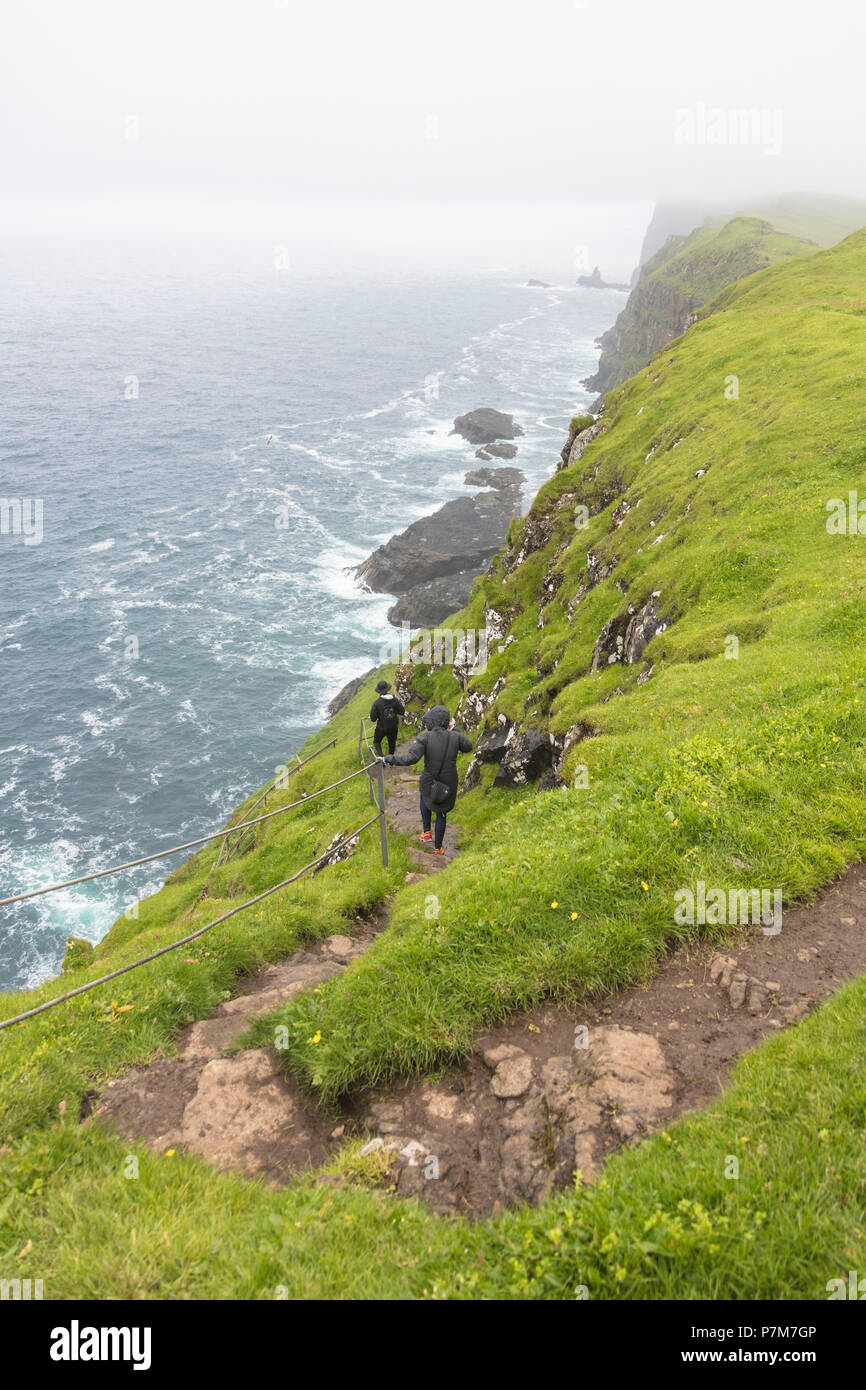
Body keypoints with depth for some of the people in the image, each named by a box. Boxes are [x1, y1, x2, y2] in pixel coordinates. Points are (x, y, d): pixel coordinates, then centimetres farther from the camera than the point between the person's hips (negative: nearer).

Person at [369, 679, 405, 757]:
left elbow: (373, 718, -15)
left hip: (381, 727, -2)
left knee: (376, 741, 19)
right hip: (393, 727, 2)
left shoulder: (376, 703, -20)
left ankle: (380, 756, -4)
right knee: (392, 743, 22)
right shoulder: (395, 700, -13)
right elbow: (402, 712, -6)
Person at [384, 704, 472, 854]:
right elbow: (468, 747, 11)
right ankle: (437, 848, 33)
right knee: (441, 815, 23)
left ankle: (427, 832, 33)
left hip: (429, 784, -1)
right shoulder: (455, 737, -10)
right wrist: (454, 730, 15)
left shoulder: (424, 738, -18)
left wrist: (392, 759, -19)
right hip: (449, 786, 1)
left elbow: (411, 758, -30)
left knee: (425, 798, 36)